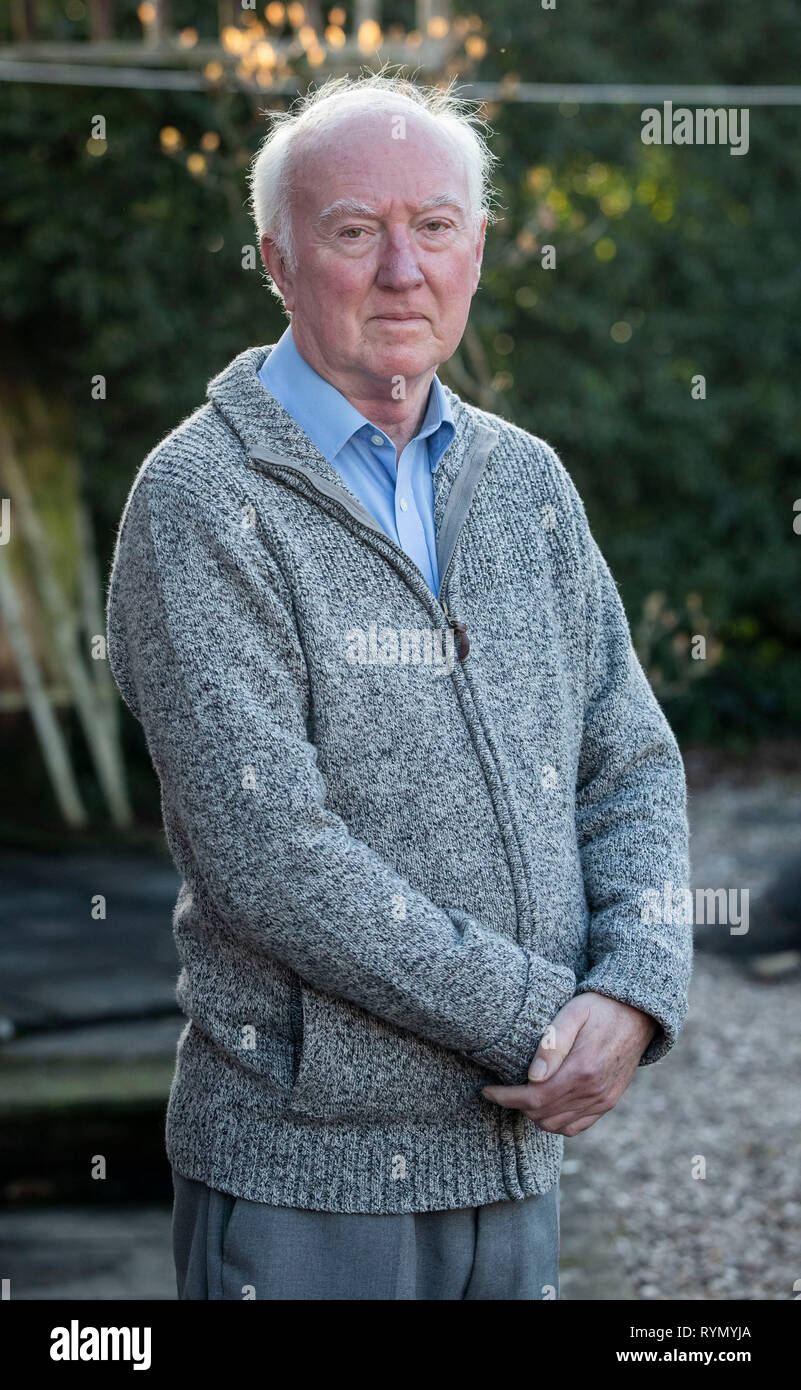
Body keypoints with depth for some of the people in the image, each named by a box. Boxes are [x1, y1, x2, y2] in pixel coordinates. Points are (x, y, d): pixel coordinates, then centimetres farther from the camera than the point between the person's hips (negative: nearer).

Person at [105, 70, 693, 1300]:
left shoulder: (526, 481, 11)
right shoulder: (201, 501, -9)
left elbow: (632, 770, 11)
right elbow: (266, 854, -18)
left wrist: (635, 991, -8)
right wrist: (535, 1018, -16)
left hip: (514, 1153, 6)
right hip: (306, 1169, -6)